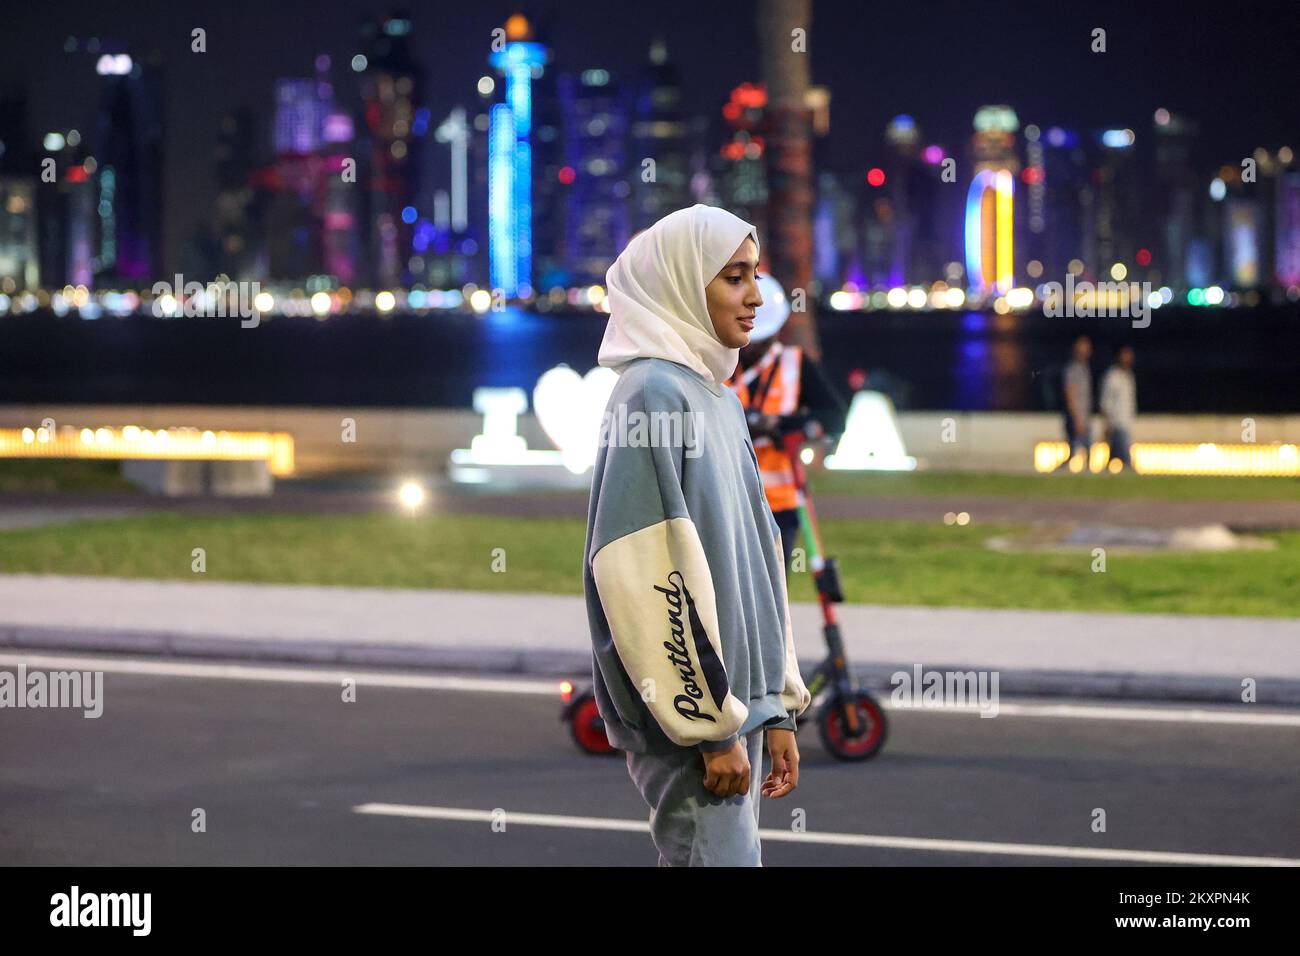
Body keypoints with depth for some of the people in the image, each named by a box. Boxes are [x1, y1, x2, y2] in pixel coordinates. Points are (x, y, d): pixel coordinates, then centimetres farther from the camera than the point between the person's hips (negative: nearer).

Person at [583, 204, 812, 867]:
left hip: (738, 700, 9)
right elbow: (647, 577, -18)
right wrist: (711, 725, -18)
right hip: (689, 717, -9)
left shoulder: (720, 400, 15)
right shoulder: (652, 394, -12)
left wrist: (776, 709, 15)